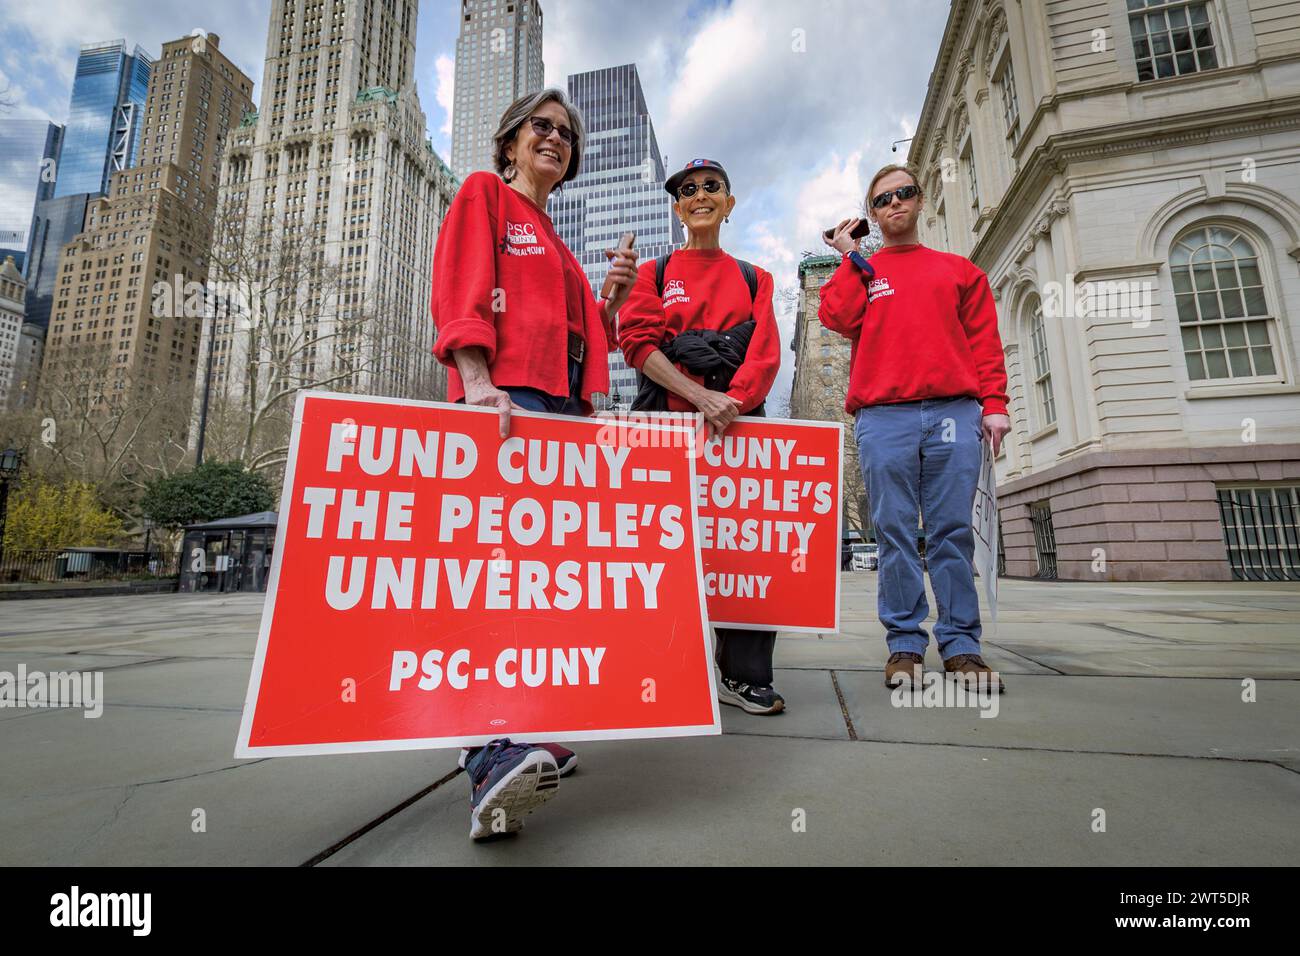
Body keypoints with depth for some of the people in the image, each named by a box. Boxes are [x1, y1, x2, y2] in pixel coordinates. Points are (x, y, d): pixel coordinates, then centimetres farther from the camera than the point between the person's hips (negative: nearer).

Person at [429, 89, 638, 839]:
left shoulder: (557, 242, 33)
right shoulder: (484, 193, 13)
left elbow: (583, 335, 28)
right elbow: (460, 290, -5)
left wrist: (614, 297, 9)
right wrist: (478, 383, -20)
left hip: (566, 407, 8)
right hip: (507, 399, -7)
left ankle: (534, 739, 8)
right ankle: (496, 761, -26)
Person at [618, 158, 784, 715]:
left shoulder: (754, 280, 21)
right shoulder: (654, 273, 17)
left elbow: (764, 353, 7)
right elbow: (637, 340, 0)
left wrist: (731, 401, -14)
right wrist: (698, 395, -14)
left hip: (737, 423, 1)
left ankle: (744, 674, 4)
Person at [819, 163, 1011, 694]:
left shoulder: (958, 269, 22)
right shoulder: (858, 271, 20)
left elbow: (984, 340, 13)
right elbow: (837, 317, -1)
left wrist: (993, 402, 0)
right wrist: (850, 257, 8)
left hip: (955, 411, 1)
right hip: (883, 415, -1)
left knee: (953, 530, -2)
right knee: (896, 532, -3)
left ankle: (960, 644, 5)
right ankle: (904, 643, 3)